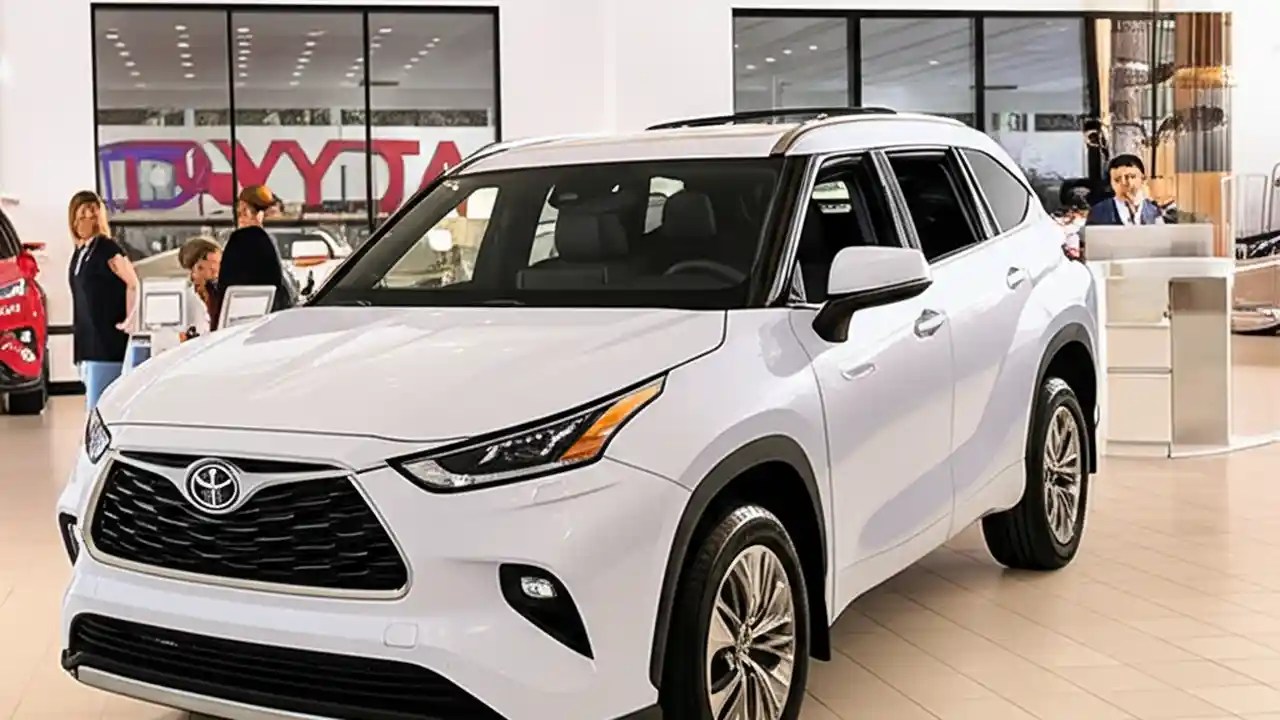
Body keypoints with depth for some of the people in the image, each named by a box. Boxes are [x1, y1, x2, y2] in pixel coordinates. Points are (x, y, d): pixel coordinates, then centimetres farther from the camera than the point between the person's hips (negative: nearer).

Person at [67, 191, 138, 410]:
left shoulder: (107, 248, -10)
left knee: (100, 408, -10)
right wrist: (79, 328, 17)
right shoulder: (79, 252, 14)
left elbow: (133, 284, -14)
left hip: (108, 340, -9)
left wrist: (128, 321, -12)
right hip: (87, 340, 9)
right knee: (92, 403, 12)